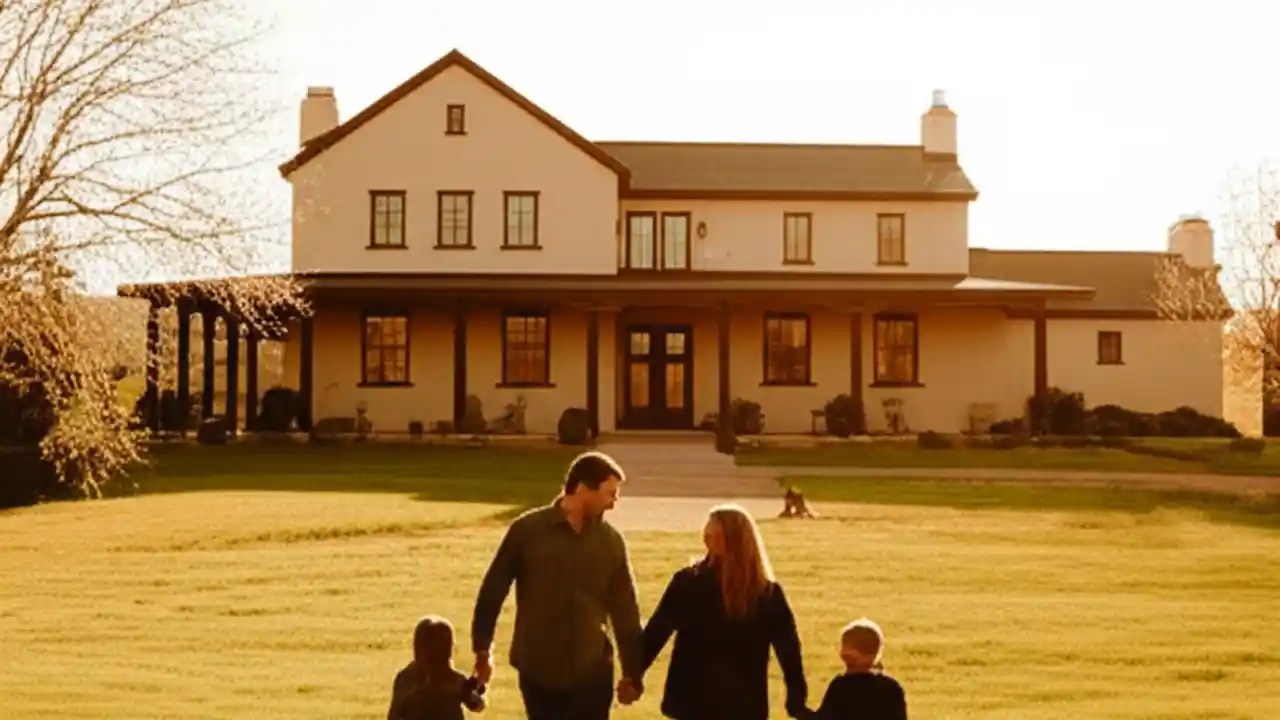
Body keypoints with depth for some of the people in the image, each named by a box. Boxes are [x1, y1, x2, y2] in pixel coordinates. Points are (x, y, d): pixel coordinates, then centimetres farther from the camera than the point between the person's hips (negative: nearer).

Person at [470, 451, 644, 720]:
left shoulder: (610, 540, -1)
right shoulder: (528, 530, -9)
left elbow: (625, 610, 5)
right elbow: (492, 590, -1)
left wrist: (632, 673, 8)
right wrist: (482, 649, 1)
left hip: (592, 675, 2)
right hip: (539, 673, -1)